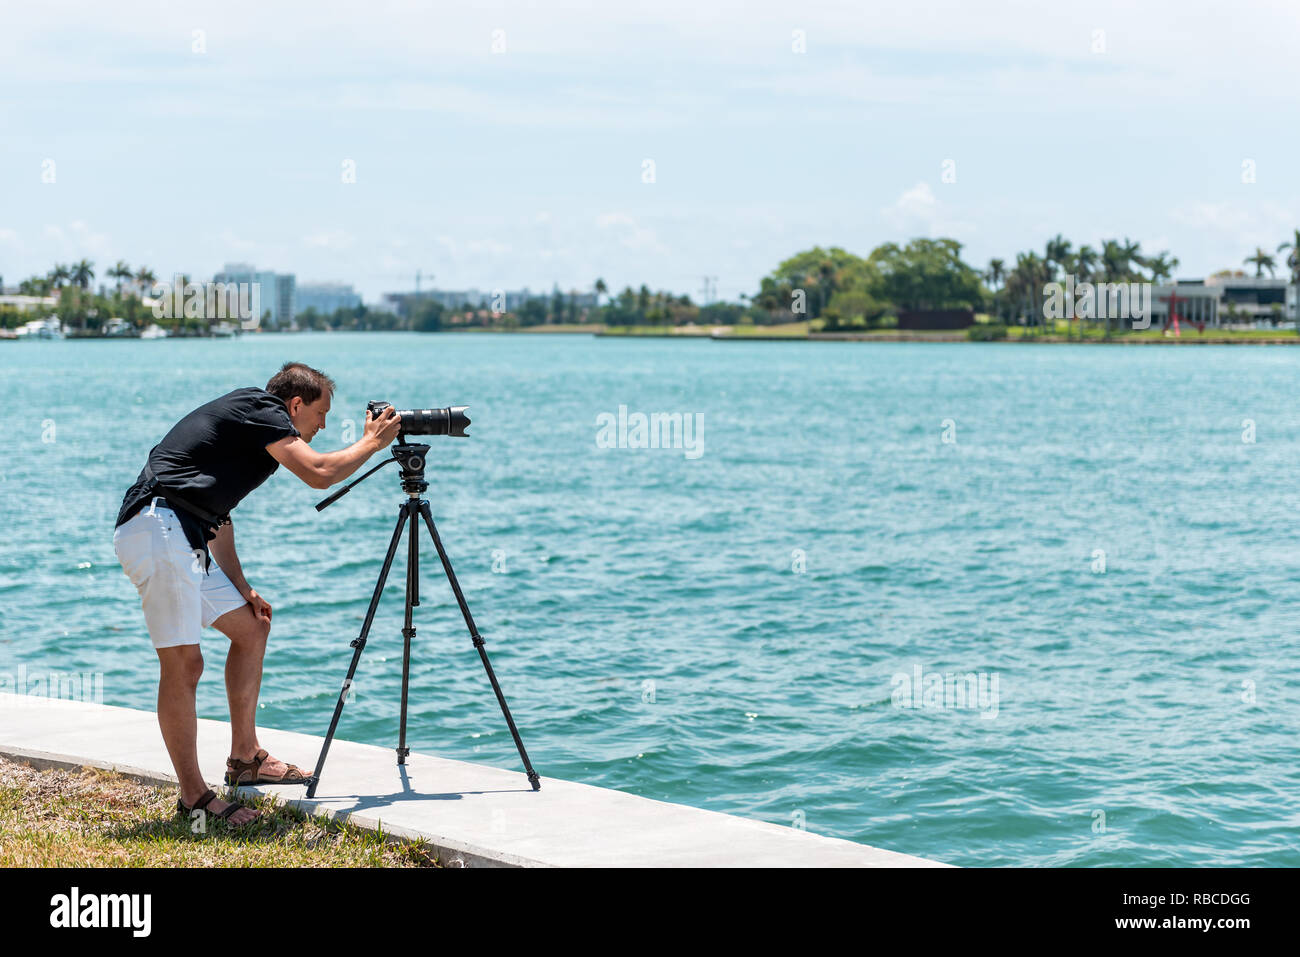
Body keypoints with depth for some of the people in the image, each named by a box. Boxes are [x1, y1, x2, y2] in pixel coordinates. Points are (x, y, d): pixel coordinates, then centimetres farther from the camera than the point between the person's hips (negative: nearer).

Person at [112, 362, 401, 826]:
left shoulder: (243, 416, 25)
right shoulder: (261, 409, -4)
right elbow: (319, 473, -15)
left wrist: (241, 588, 18)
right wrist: (371, 442, 3)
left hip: (183, 539, 11)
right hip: (157, 529, -11)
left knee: (250, 627, 17)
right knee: (183, 662, -9)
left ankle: (244, 757, 23)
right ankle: (193, 797, -4)